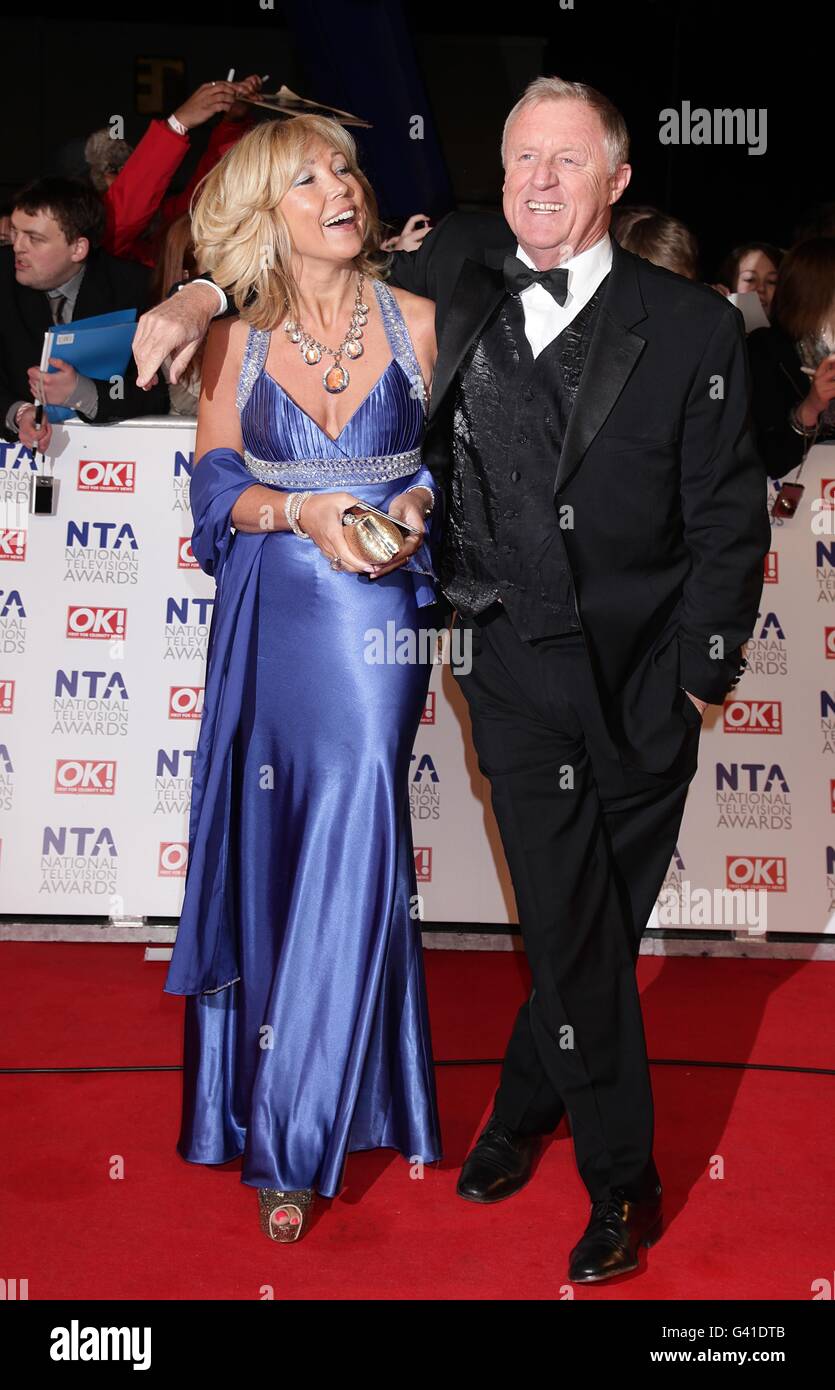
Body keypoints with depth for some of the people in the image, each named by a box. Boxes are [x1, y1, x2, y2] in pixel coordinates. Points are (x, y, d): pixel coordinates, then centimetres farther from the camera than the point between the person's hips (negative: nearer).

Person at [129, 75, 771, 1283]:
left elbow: (728, 525, -1)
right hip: (515, 669, 0)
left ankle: (523, 1105, 35)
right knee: (574, 933, 2)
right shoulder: (459, 274, 3)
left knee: (602, 922, 10)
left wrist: (699, 679, -4)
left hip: (640, 682, 0)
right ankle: (623, 1180, 22)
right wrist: (206, 296, -1)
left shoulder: (692, 327, -3)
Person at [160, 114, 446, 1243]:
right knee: (267, 857, 7)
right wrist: (301, 512, -12)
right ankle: (280, 1113, 27)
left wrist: (416, 502, -12)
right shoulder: (238, 342, 6)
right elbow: (216, 488, 5)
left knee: (349, 856, -5)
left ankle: (297, 1138, 10)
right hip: (271, 621, 2)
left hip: (379, 618, -1)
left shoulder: (417, 324, 4)